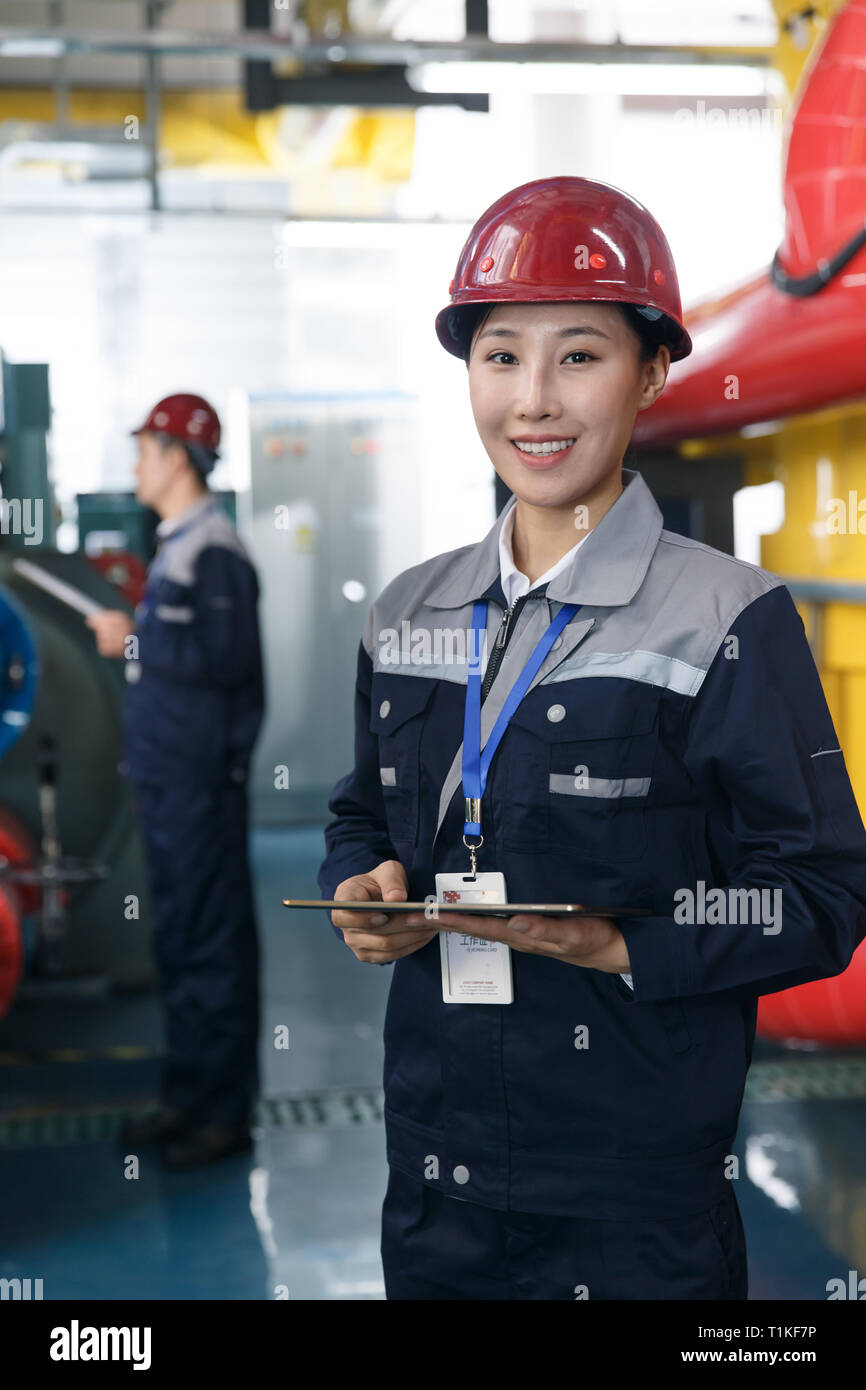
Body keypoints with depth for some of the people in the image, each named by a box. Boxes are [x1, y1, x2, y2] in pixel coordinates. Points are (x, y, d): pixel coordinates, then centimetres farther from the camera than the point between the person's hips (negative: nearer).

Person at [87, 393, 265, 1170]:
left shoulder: (215, 551, -14)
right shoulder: (177, 545, 16)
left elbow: (223, 659, -23)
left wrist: (134, 642, -15)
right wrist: (131, 635, 9)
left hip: (202, 776, -10)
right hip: (166, 773, 10)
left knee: (212, 939, -3)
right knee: (179, 936, 15)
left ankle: (226, 1112, 6)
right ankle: (186, 1097, 25)